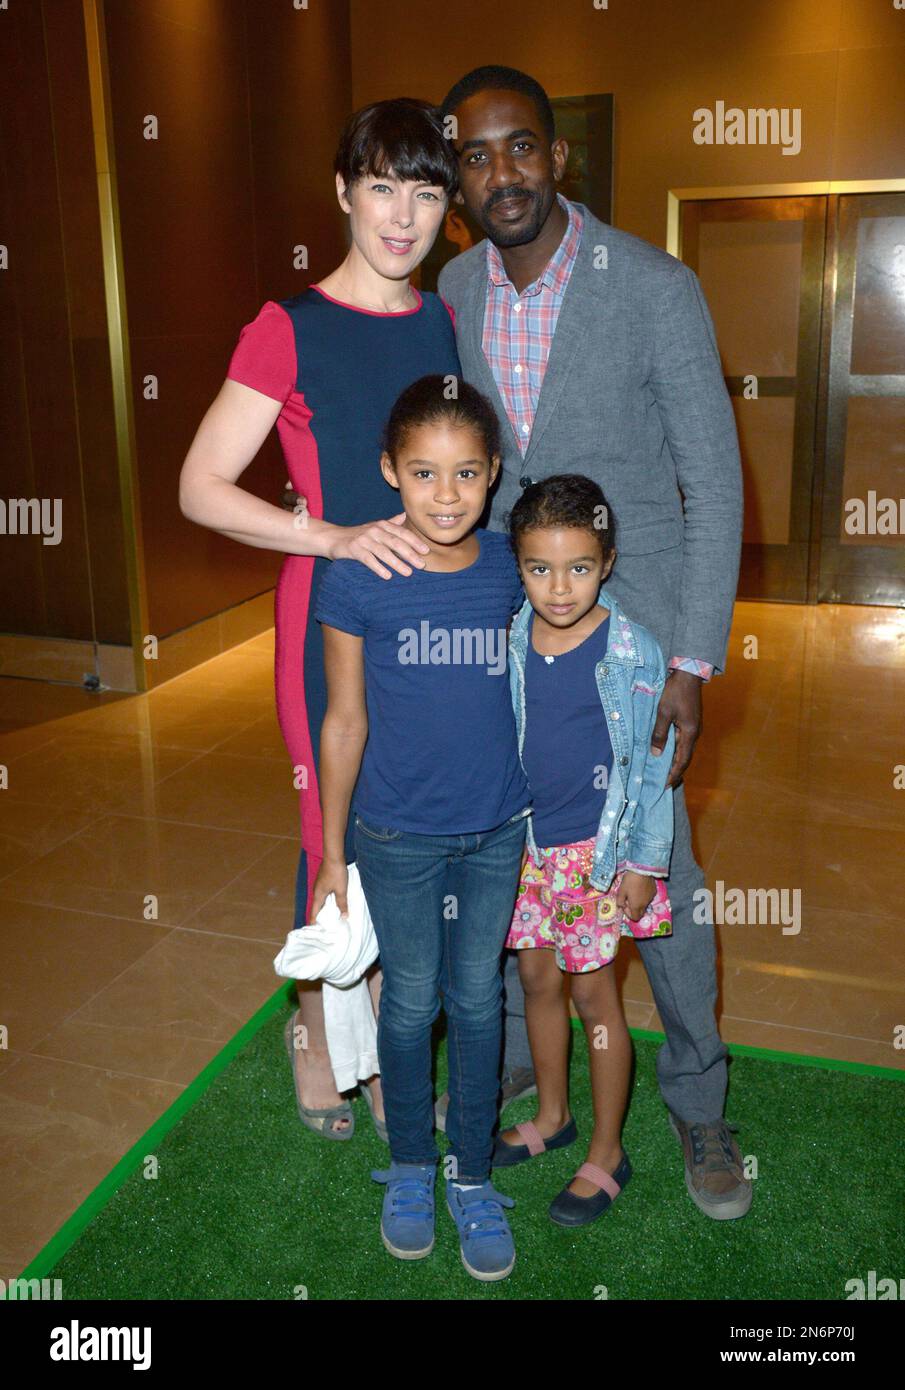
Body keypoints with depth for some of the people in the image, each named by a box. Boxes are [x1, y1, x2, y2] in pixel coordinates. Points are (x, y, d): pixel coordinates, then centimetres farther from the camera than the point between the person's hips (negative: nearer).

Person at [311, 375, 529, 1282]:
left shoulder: (508, 568, -6)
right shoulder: (358, 582, -14)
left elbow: (523, 690, 6)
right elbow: (345, 721, -7)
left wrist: (539, 810, 10)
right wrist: (331, 855, -2)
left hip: (498, 831, 2)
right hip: (399, 835, -2)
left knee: (478, 1001, 15)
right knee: (411, 1003, 14)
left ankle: (473, 1177, 35)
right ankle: (410, 1167, 39)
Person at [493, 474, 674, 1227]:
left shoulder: (634, 651, -14)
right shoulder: (509, 642, -4)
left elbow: (655, 763, -9)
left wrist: (645, 863, -7)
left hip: (597, 848, -4)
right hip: (525, 840, 4)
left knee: (593, 993, 6)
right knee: (538, 978, 17)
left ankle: (608, 1153, 25)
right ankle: (552, 1115, 40)